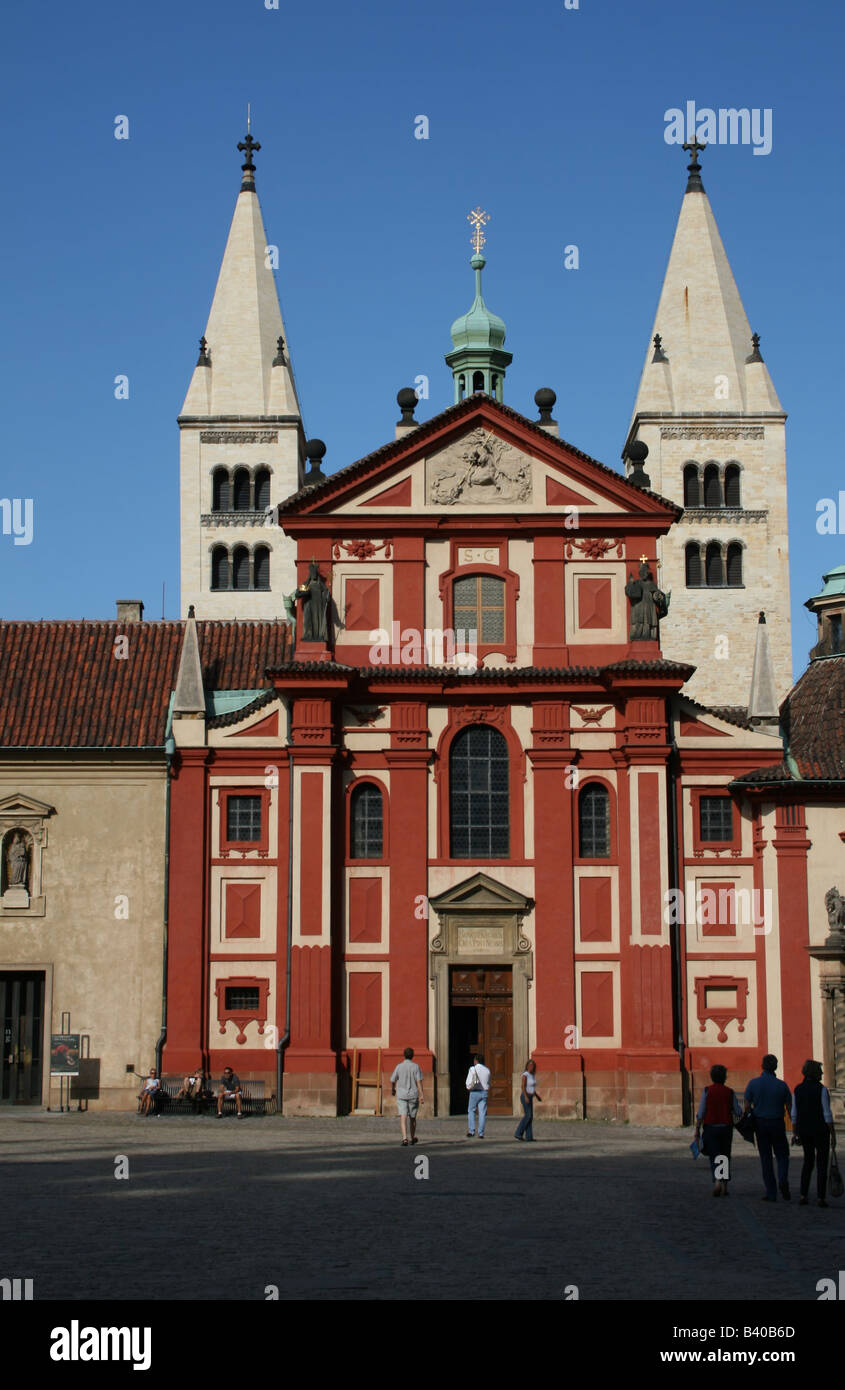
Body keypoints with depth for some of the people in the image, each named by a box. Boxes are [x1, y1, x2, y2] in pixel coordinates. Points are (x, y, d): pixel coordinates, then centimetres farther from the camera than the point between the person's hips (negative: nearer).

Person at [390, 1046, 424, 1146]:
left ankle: (405, 1138, -24)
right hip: (413, 1095, 1)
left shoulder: (399, 1066, 0)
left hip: (401, 1095, -1)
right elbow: (419, 1081, -10)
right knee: (412, 1117, 16)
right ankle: (412, 1138, 28)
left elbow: (392, 1080, 7)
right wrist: (421, 1095, -11)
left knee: (403, 1117, -7)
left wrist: (392, 1090, 27)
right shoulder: (415, 1067, -3)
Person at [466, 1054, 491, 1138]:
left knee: (471, 1111, 9)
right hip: (485, 1092, 4)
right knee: (482, 1113, 3)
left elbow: (469, 1081, -10)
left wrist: (469, 1087, 6)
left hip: (475, 1092, -4)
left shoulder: (473, 1069, -6)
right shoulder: (487, 1070, 9)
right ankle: (481, 1133, 0)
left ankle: (471, 1131, 0)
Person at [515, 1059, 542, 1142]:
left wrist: (537, 1095, 17)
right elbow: (523, 1086, -18)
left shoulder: (532, 1075, 15)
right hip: (525, 1097, -9)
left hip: (530, 1097, 9)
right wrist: (526, 1097, -26)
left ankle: (528, 1137, 3)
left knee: (530, 1117, 4)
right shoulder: (525, 1075, -11)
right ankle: (518, 1133, -8)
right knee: (528, 1116, -14)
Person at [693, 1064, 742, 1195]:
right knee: (725, 1157, 13)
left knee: (714, 1157, 0)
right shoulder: (730, 1092, 0)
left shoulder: (707, 1091, -5)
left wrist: (697, 1130, -2)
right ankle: (724, 1187, 14)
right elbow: (739, 1112, 1)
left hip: (710, 1127, -2)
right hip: (726, 1127, 2)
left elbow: (700, 1113, -7)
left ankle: (717, 1181, -23)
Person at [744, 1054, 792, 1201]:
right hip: (777, 1124, 0)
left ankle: (771, 1193, 5)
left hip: (760, 1124, 0)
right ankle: (783, 1180, -16)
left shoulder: (753, 1083, -5)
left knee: (766, 1158, 7)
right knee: (782, 1156, 12)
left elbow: (747, 1107, -4)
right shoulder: (782, 1085, -4)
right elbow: (790, 1108, -2)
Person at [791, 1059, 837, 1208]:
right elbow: (827, 1114, -14)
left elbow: (794, 1114, 4)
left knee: (808, 1161, 18)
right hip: (820, 1130, -5)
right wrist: (833, 1134, -9)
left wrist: (794, 1134, 10)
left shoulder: (797, 1089, 3)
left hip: (803, 1130, 5)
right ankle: (821, 1198, 4)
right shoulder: (822, 1090, -13)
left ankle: (803, 1195, 10)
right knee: (822, 1163, 6)